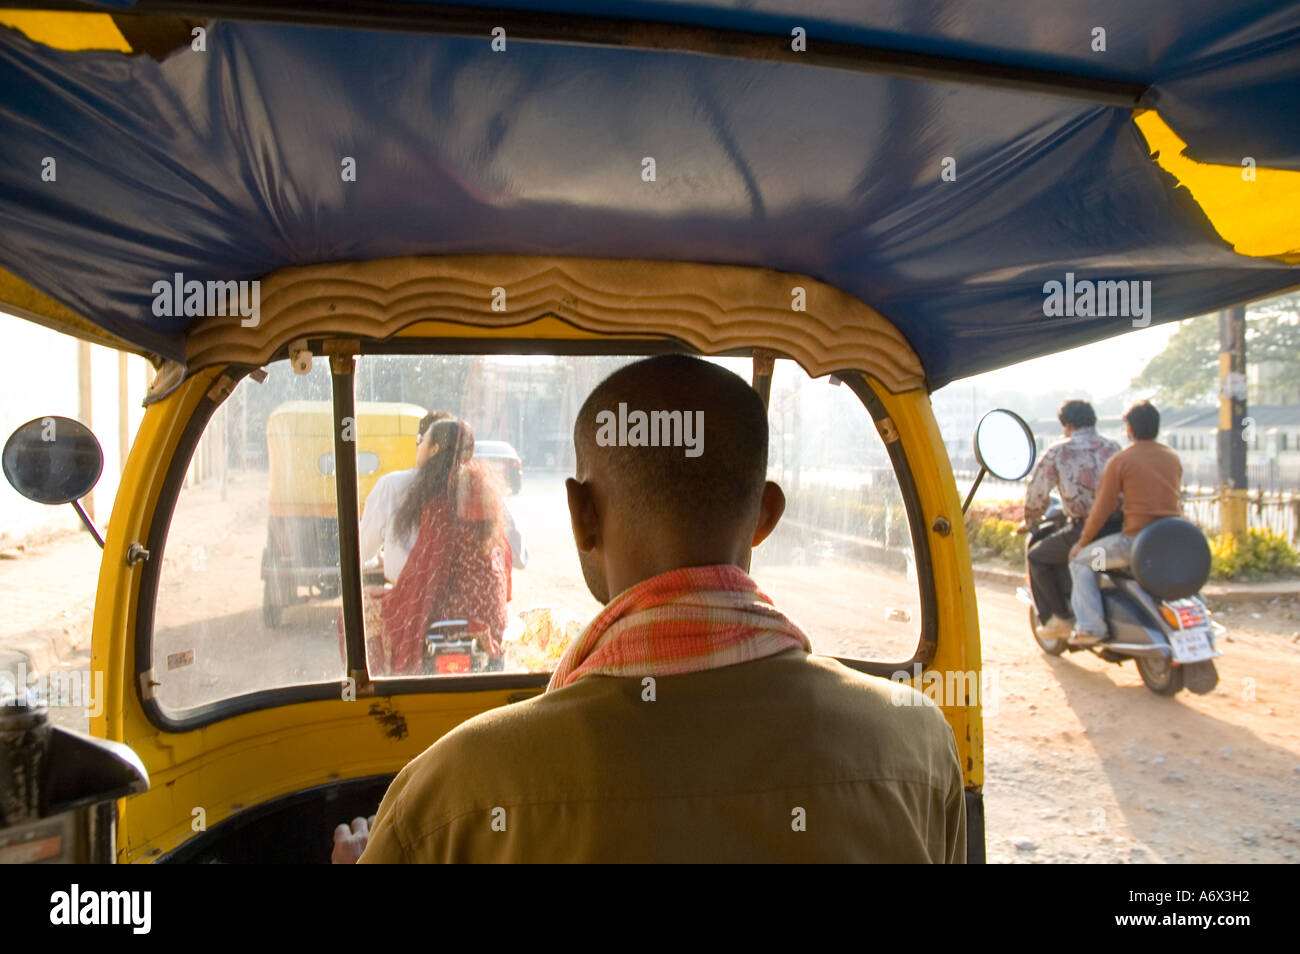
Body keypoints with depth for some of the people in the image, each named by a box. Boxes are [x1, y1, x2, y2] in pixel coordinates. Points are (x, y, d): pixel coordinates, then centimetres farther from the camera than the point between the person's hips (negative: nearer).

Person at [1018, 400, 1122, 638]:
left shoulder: (1059, 451, 0)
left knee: (1037, 557, 14)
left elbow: (1036, 493, 2)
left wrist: (1030, 523, 19)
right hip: (1119, 528, 6)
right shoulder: (1113, 447, 14)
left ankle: (1060, 619, 7)